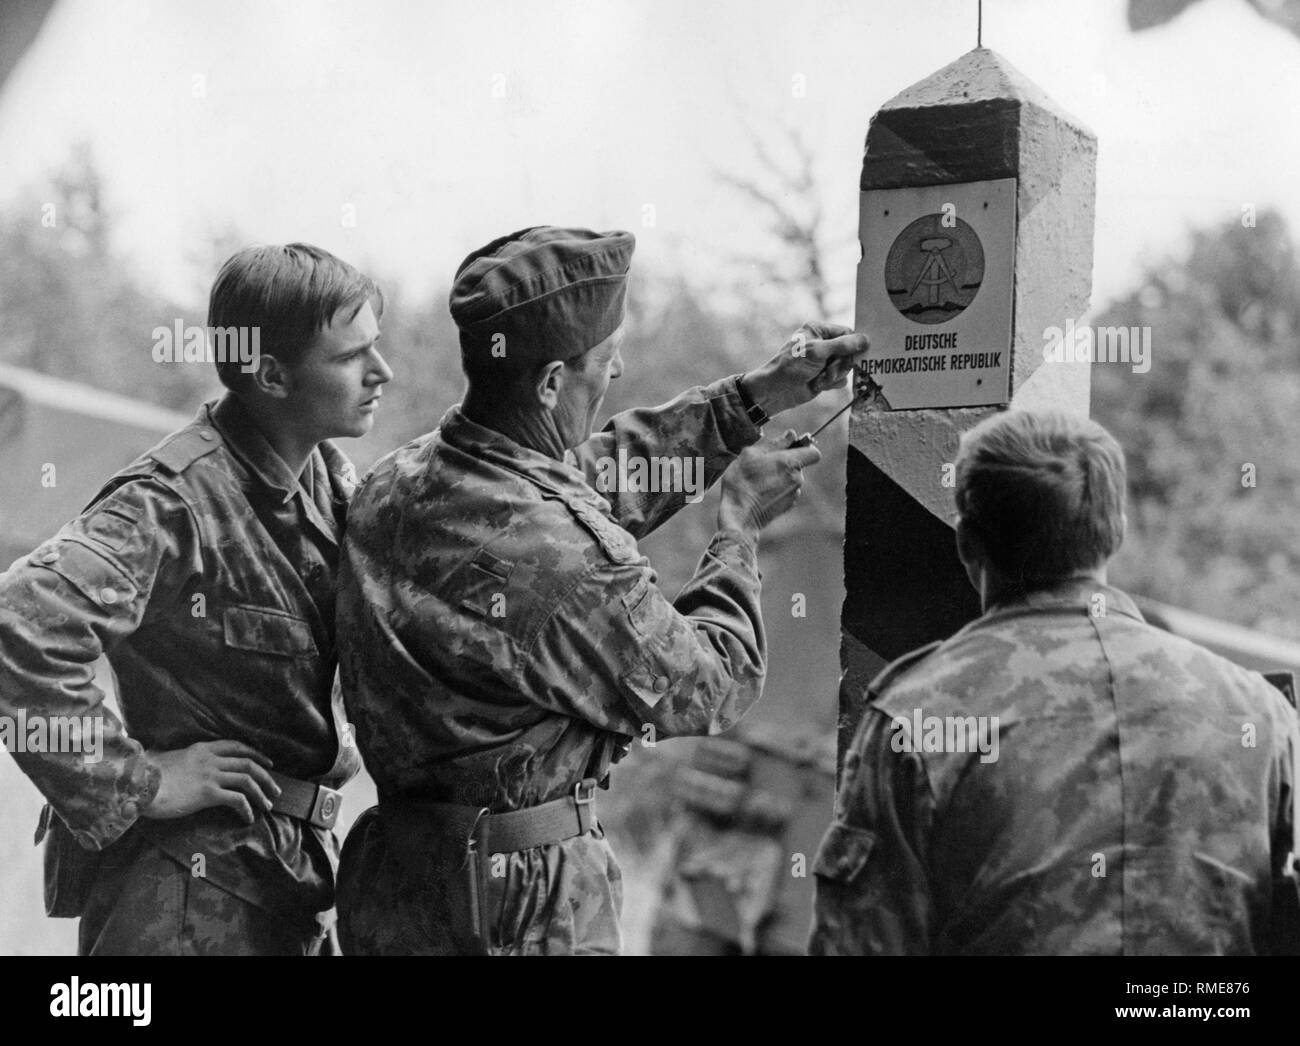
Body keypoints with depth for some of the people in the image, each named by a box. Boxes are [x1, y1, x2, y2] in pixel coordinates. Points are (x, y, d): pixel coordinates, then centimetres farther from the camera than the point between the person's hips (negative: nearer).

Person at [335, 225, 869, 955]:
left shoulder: (396, 484, 0)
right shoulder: (564, 558, -26)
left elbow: (585, 479, 16)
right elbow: (705, 691, -11)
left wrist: (753, 399, 16)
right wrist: (741, 527, 2)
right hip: (522, 905, -8)